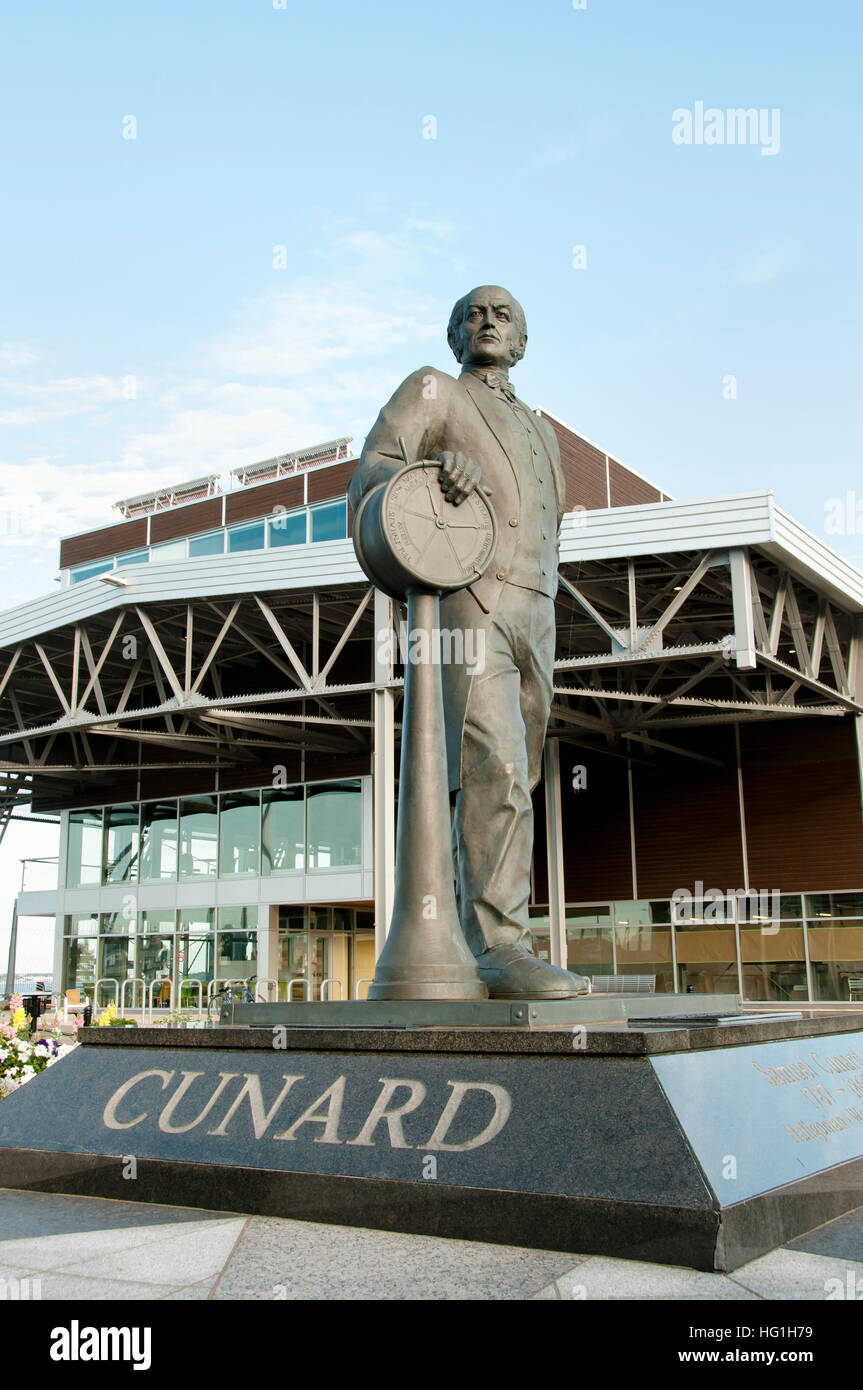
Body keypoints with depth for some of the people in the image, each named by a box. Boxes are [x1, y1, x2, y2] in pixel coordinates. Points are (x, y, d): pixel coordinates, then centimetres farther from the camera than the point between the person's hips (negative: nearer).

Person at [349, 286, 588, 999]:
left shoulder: (540, 432, 31)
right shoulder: (432, 389, 11)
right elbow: (367, 480, -3)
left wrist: (544, 643, 21)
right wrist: (439, 469, -24)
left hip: (531, 616, 7)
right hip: (461, 600, -7)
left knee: (509, 783, 3)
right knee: (495, 769, -22)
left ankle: (468, 941, 9)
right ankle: (500, 948, -24)